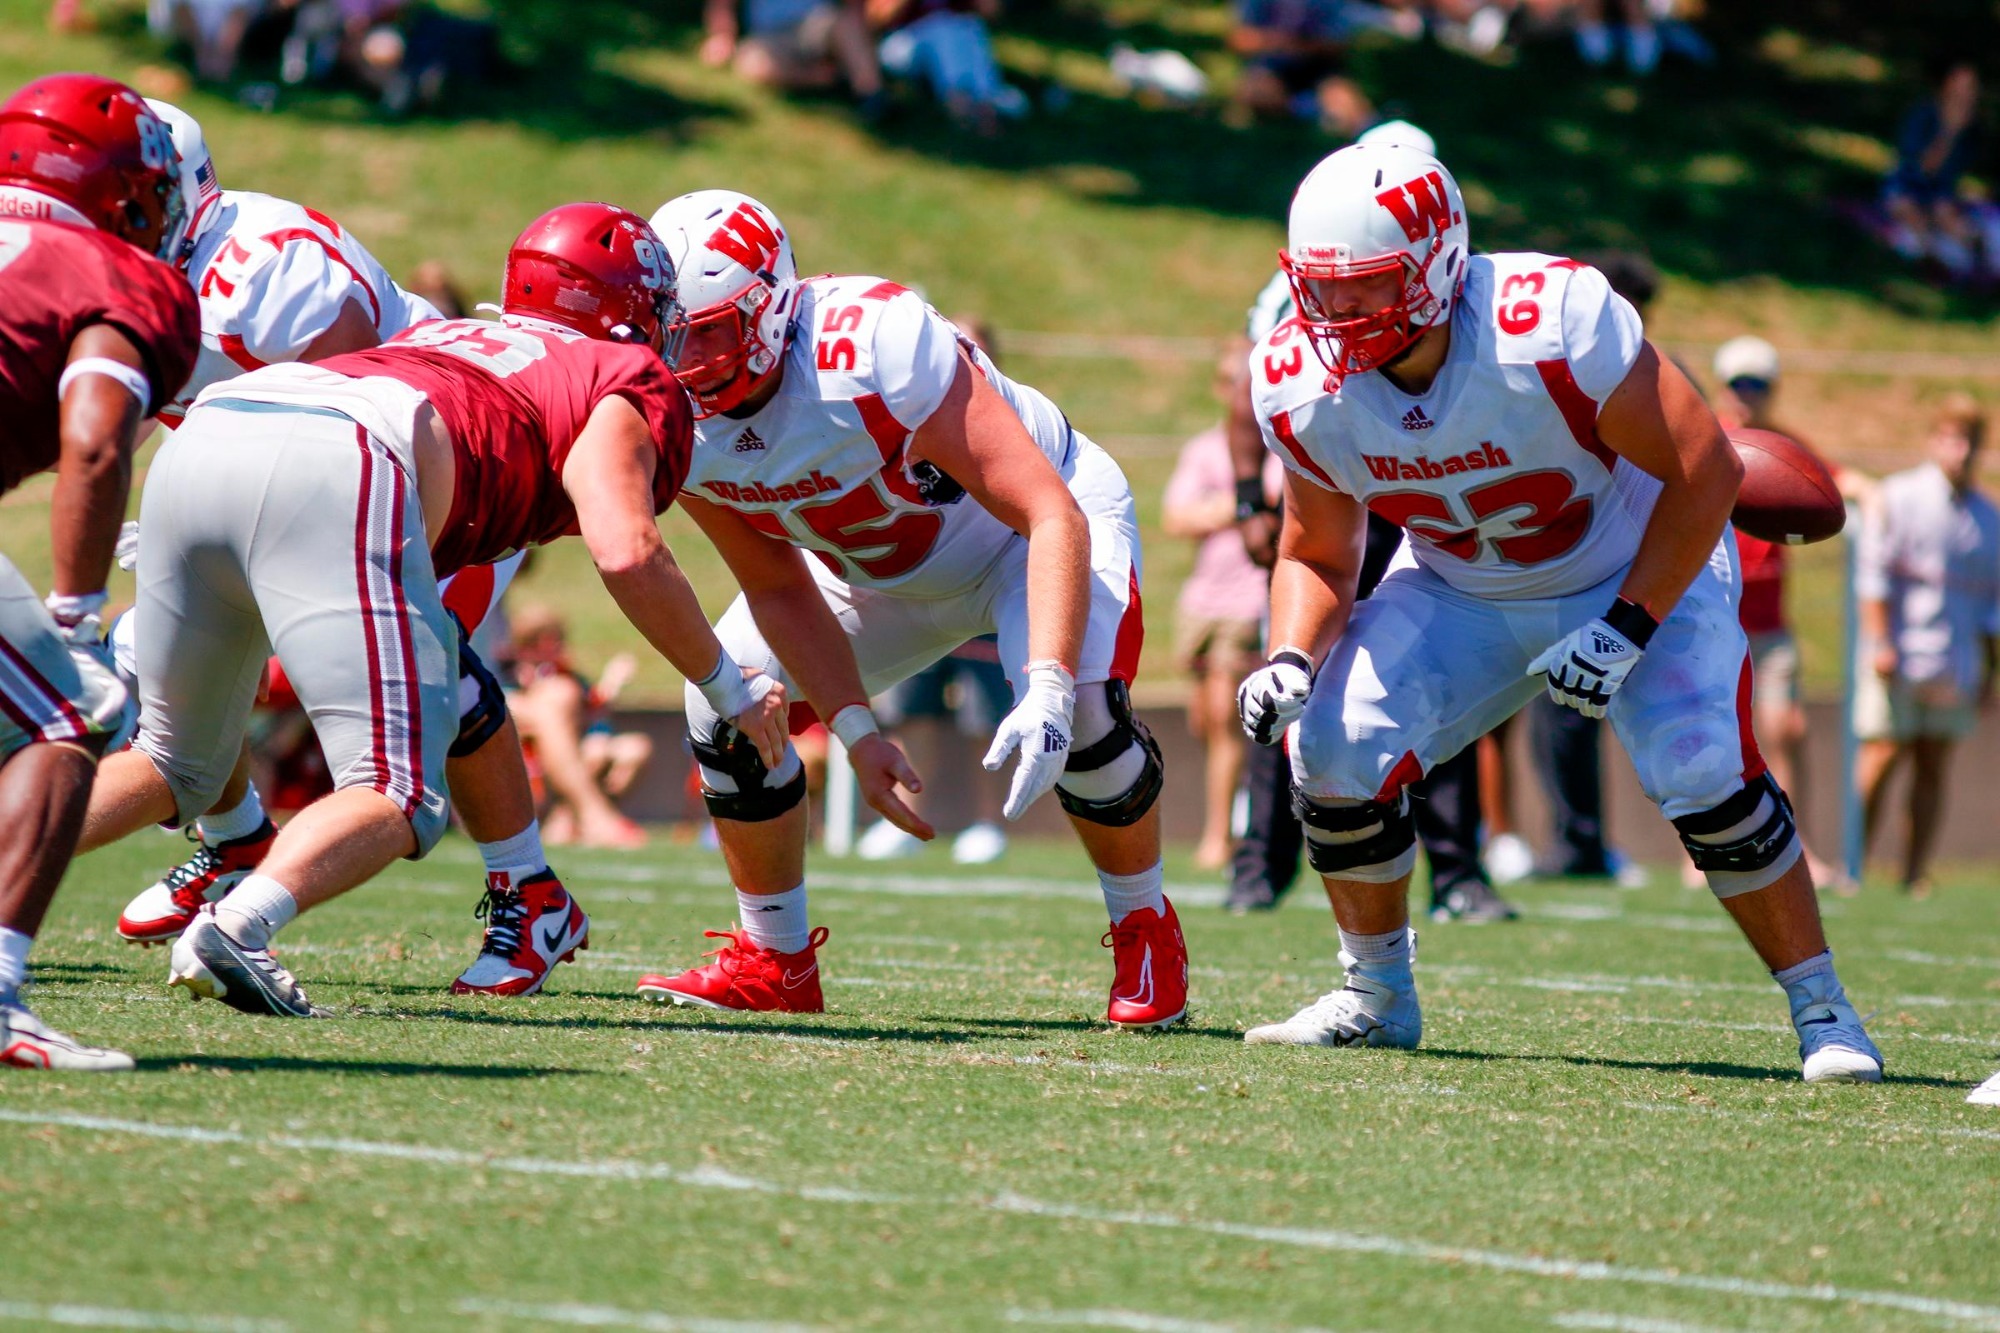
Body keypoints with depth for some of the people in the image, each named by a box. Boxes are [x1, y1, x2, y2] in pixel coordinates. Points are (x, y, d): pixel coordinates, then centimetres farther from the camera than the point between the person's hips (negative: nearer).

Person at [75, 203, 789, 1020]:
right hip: (336, 470, -7)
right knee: (400, 796, -5)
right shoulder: (626, 380, 20)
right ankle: (235, 928, -31)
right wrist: (734, 691, 16)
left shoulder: (441, 336, 39)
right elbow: (627, 554, 4)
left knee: (175, 767, 23)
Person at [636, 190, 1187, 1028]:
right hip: (880, 568, 6)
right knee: (727, 700, -8)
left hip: (1025, 530, -6)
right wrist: (857, 734, -20)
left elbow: (1052, 518, -40)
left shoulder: (876, 349, -41)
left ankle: (1145, 935, -4)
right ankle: (774, 960, 10)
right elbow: (780, 590, -9)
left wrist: (1047, 692, -51)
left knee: (1082, 712, -30)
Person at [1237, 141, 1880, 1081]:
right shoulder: (1302, 386, -20)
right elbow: (1316, 557, -3)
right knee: (1334, 749, -15)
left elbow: (1704, 470, -25)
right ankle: (1377, 995, 9)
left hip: (1642, 571, -4)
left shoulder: (1556, 329, -36)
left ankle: (1821, 1010, -5)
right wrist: (1291, 661, -22)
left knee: (1702, 770, -24)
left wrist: (1627, 629, -26)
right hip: (1460, 593, 4)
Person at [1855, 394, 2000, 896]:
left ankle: (1915, 876, 0)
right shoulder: (1899, 496, 1)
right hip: (1897, 658, -4)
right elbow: (1872, 572, -4)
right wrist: (1879, 642, -12)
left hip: (1954, 666, 4)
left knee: (1934, 766, 0)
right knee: (1882, 758, -8)